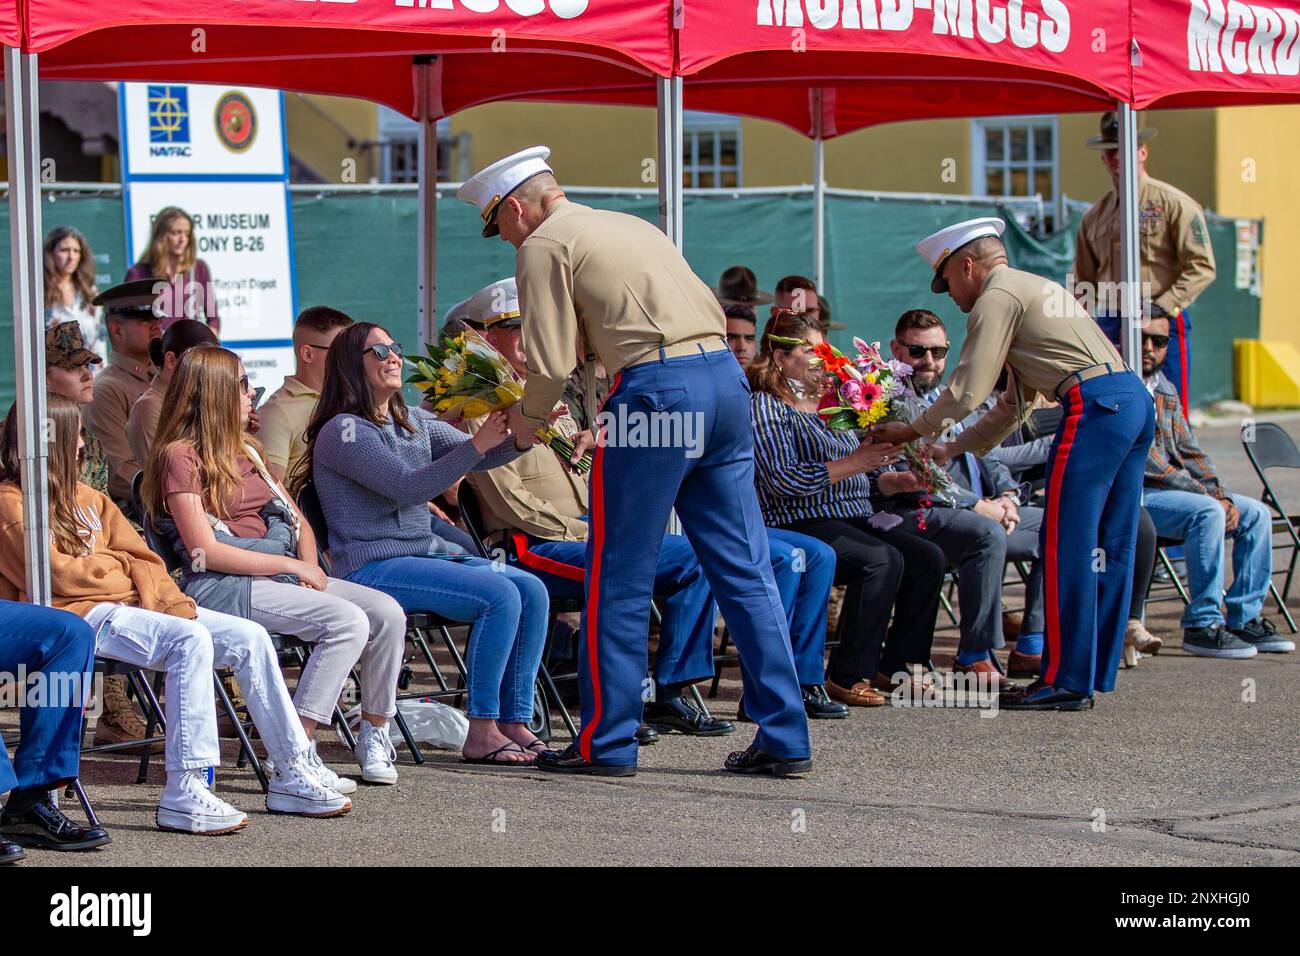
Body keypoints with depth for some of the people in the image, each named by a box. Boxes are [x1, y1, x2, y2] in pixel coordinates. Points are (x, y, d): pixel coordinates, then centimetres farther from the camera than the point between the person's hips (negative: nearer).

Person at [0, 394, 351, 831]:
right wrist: (120, 566, 3)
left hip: (129, 604, 9)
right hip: (77, 616, -9)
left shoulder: (84, 497, 23)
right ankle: (185, 792, -38)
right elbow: (57, 574, -13)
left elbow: (142, 557, 17)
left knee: (250, 637, -5)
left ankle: (292, 775, -1)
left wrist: (172, 602, -3)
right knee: (190, 641, -33)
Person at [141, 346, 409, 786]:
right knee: (347, 620, -28)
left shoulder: (244, 451, 22)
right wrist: (292, 566, -11)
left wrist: (310, 565, 0)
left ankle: (374, 733, 3)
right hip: (222, 586, -8)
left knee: (387, 613, -12)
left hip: (281, 572, 8)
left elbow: (297, 521, 23)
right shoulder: (180, 457, -5)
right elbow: (206, 551, -13)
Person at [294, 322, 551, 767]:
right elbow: (407, 487, -20)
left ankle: (514, 723, -8)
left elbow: (478, 457, 8)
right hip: (373, 568, -8)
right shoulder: (343, 431, -9)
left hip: (428, 554, 8)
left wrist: (519, 438, -13)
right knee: (499, 595, -25)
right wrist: (476, 445, -26)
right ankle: (481, 734, -22)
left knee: (532, 591, -9)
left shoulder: (414, 421, 17)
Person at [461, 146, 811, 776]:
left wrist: (526, 422, 15)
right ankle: (784, 740, 7)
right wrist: (610, 429, 31)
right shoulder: (628, 226, 27)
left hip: (657, 388, -8)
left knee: (618, 578, 3)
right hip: (724, 376, 8)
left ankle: (607, 742, 7)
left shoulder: (543, 246, 2)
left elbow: (552, 364, -6)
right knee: (744, 569, 8)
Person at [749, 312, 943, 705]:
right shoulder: (766, 407, -3)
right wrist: (853, 464, -18)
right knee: (882, 559, -30)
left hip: (855, 519, 8)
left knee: (927, 557, -12)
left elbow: (870, 478, 24)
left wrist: (900, 480, 3)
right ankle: (847, 677, -26)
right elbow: (784, 480, -17)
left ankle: (896, 666, -4)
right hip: (801, 523, -8)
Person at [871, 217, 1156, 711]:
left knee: (1067, 546, -6)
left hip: (1095, 406, -10)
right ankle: (1093, 672, 16)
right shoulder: (1033, 289, 30)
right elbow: (1016, 402, 32)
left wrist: (913, 430, 9)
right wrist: (954, 448, 32)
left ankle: (1065, 681, -5)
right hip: (1135, 398, 10)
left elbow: (967, 390, -5)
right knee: (1109, 548, 12)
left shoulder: (997, 297, -1)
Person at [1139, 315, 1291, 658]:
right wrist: (1206, 496, -18)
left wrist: (1221, 496, -1)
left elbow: (1188, 450, 18)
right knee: (1206, 513, -30)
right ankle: (1201, 626, -24)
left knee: (1256, 513, 2)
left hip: (1172, 488, 9)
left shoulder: (1165, 390, 17)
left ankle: (1244, 619, 2)